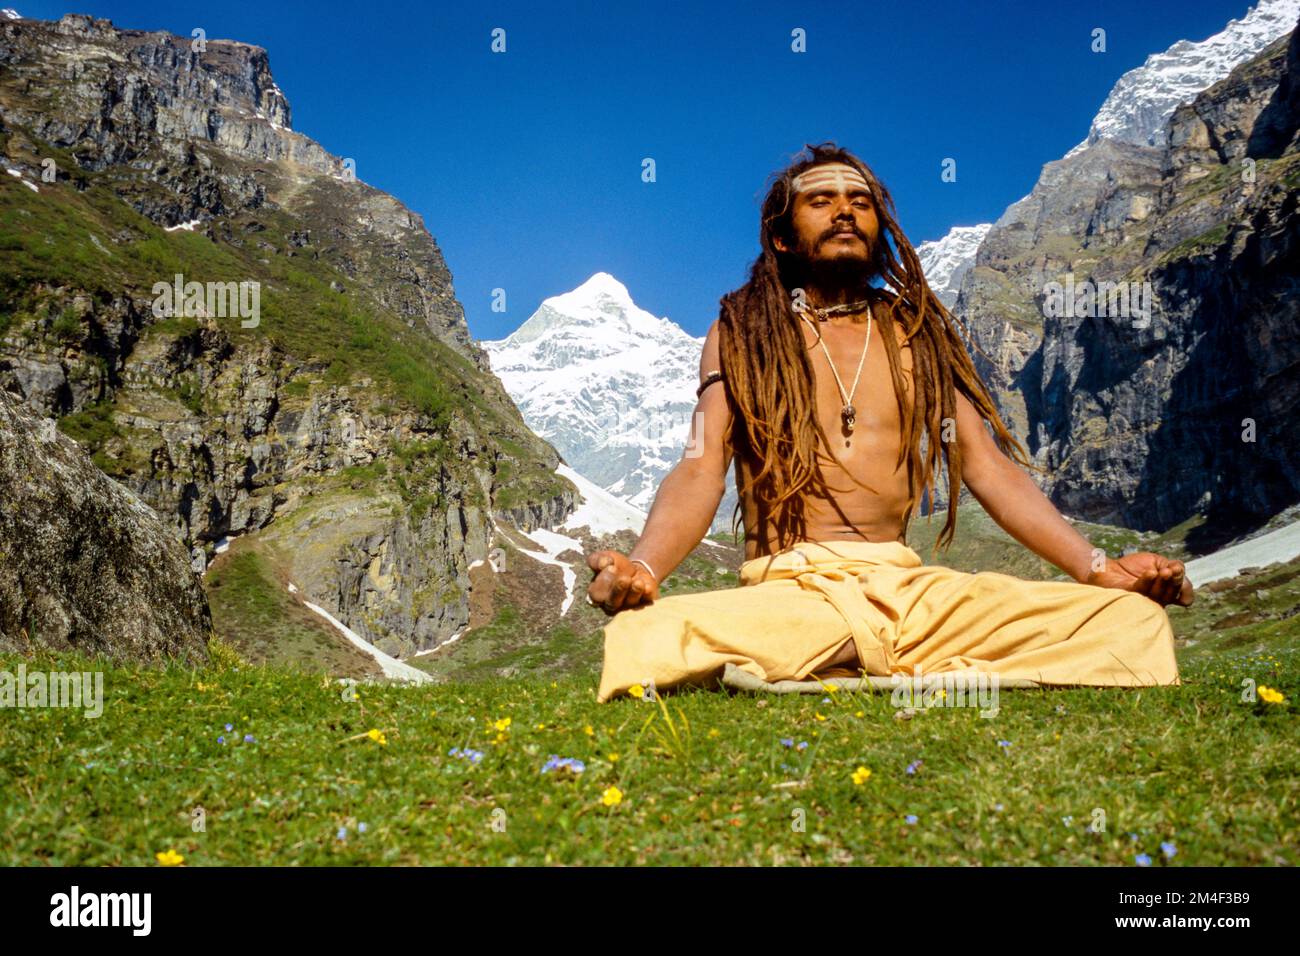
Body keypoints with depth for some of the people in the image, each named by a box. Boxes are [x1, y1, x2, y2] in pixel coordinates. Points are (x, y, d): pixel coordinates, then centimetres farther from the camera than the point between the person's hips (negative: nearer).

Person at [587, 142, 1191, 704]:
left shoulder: (919, 333, 18)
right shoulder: (739, 332, 11)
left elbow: (990, 469, 12)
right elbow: (700, 475, -1)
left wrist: (1096, 567, -2)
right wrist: (641, 568, -22)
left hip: (911, 584, 3)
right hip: (788, 588, -2)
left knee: (1133, 621, -18)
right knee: (644, 641, -37)